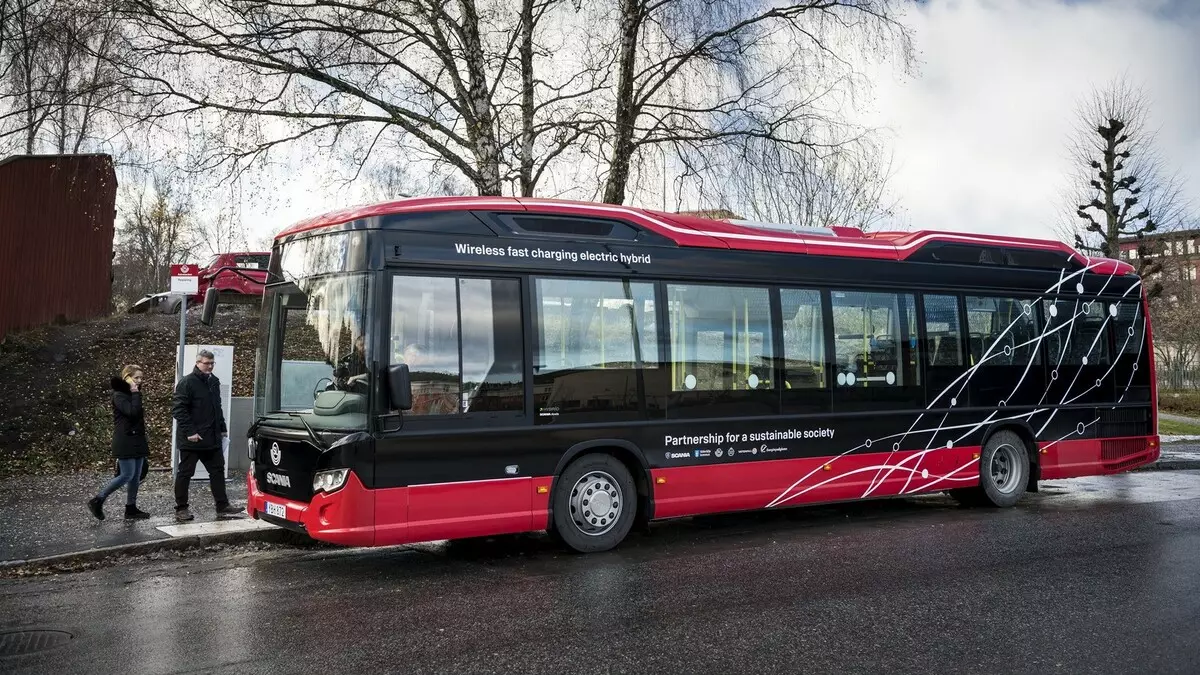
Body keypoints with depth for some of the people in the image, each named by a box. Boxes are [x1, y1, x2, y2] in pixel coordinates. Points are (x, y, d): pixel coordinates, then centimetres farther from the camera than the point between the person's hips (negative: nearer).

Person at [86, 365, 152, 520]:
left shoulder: (133, 394, 16)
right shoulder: (119, 395, -10)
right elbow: (132, 412, -24)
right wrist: (136, 394, -17)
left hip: (137, 441, 9)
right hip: (125, 442, -9)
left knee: (136, 476, 6)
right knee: (127, 475, -11)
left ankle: (131, 508, 11)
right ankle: (97, 501, -1)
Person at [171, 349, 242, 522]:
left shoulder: (214, 381, 13)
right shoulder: (187, 382, -12)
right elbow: (178, 409, -17)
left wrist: (222, 428, 17)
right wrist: (190, 431, -22)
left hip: (212, 438, 8)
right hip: (191, 439, -8)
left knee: (217, 470, 11)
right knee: (185, 473, 2)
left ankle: (222, 504, 19)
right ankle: (181, 509, 9)